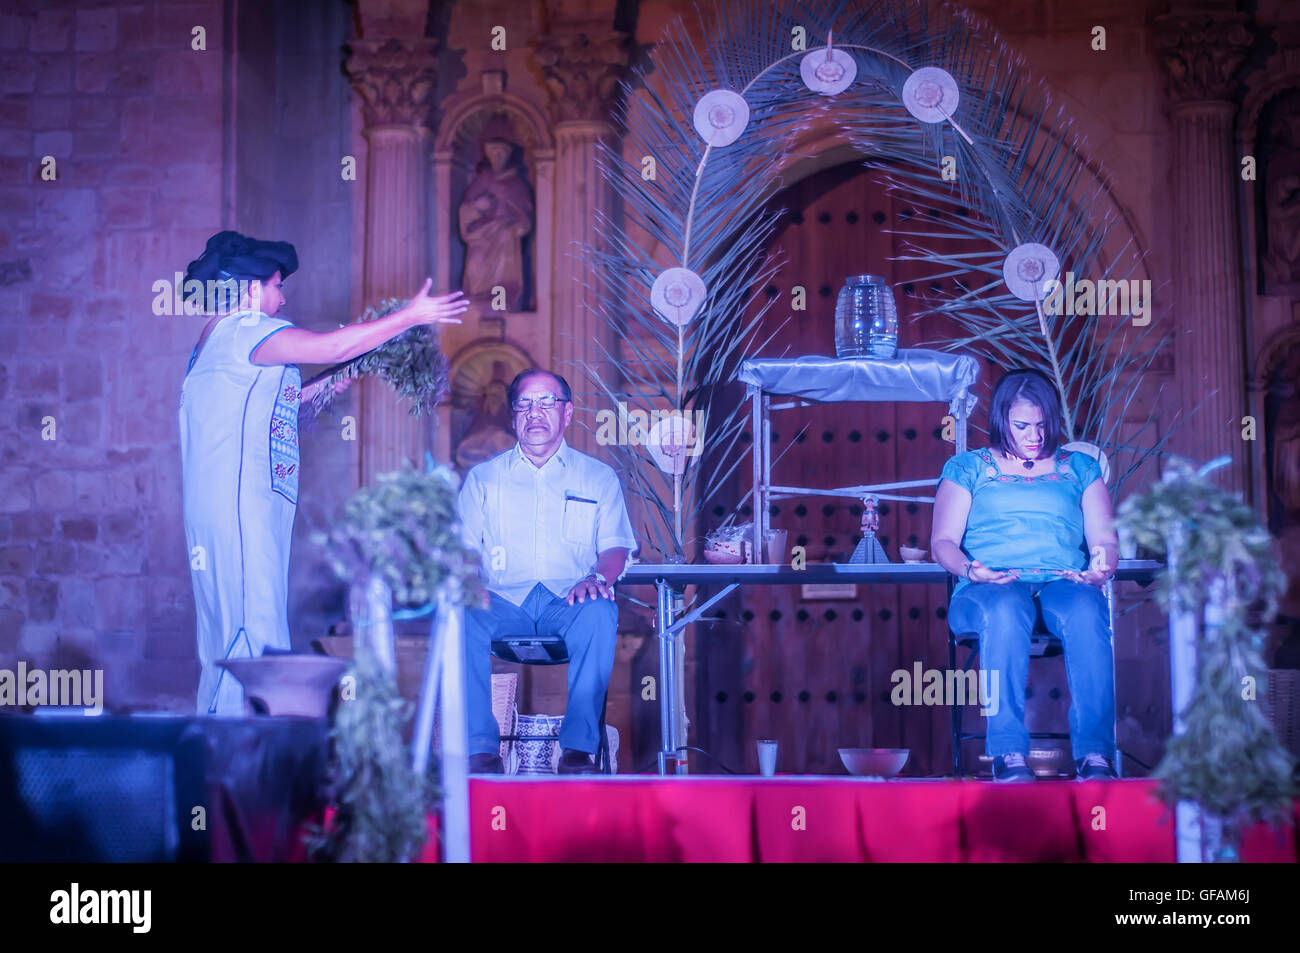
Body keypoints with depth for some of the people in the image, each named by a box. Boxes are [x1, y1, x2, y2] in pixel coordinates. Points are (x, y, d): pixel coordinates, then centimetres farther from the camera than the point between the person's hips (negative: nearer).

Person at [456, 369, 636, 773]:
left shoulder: (598, 478, 19)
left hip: (568, 602, -1)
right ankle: (480, 750, -28)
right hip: (503, 602, 1)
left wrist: (598, 577, -16)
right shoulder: (483, 478, 21)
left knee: (600, 614, -37)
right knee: (461, 618, -34)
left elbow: (615, 546, 8)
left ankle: (579, 749, -33)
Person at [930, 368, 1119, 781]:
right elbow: (943, 543, 9)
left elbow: (1105, 541, 13)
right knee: (1005, 610, -40)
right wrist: (971, 569, -14)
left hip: (1063, 583, 1)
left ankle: (1095, 754, -42)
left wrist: (1101, 568, -11)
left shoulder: (1079, 468, 24)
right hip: (988, 589, -1)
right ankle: (1008, 755, -42)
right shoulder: (968, 468, 20)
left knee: (1086, 611, -37)